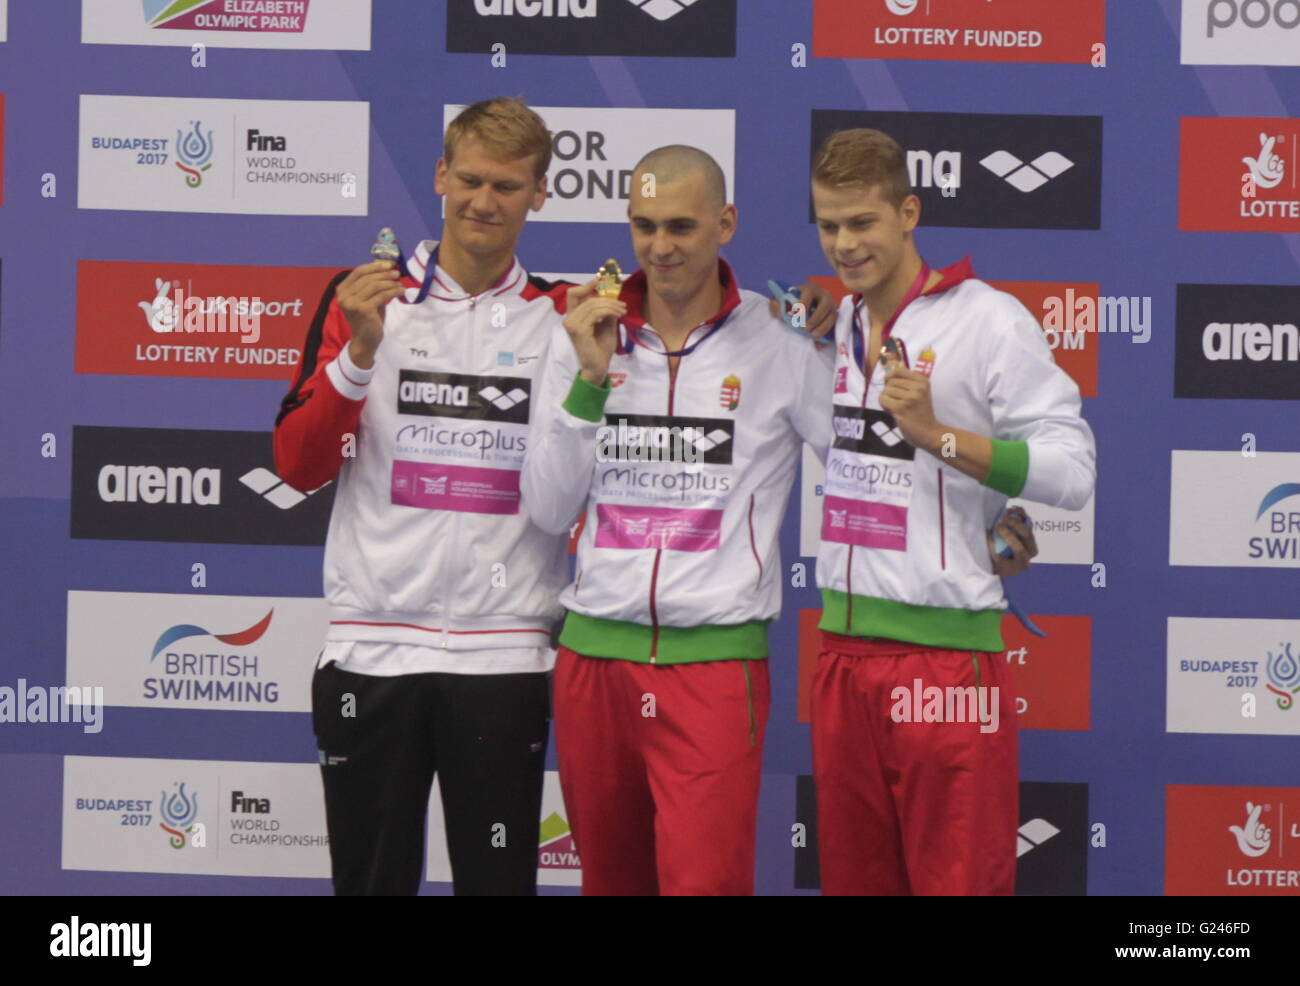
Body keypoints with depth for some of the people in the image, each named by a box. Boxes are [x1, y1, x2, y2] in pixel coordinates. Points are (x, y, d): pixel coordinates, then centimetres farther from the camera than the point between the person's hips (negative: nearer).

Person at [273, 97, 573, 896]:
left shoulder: (564, 317, 7)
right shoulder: (364, 299, 6)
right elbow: (299, 465, -3)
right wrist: (359, 352, -16)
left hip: (504, 651, 0)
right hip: (372, 645, 0)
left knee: (499, 877, 2)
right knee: (373, 878, 6)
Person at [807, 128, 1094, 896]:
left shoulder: (988, 320, -8)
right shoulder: (834, 325, 12)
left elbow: (1073, 471, -15)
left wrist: (936, 435, -21)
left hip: (945, 651, -7)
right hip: (845, 646, 7)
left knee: (959, 878, -4)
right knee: (854, 876, 11)